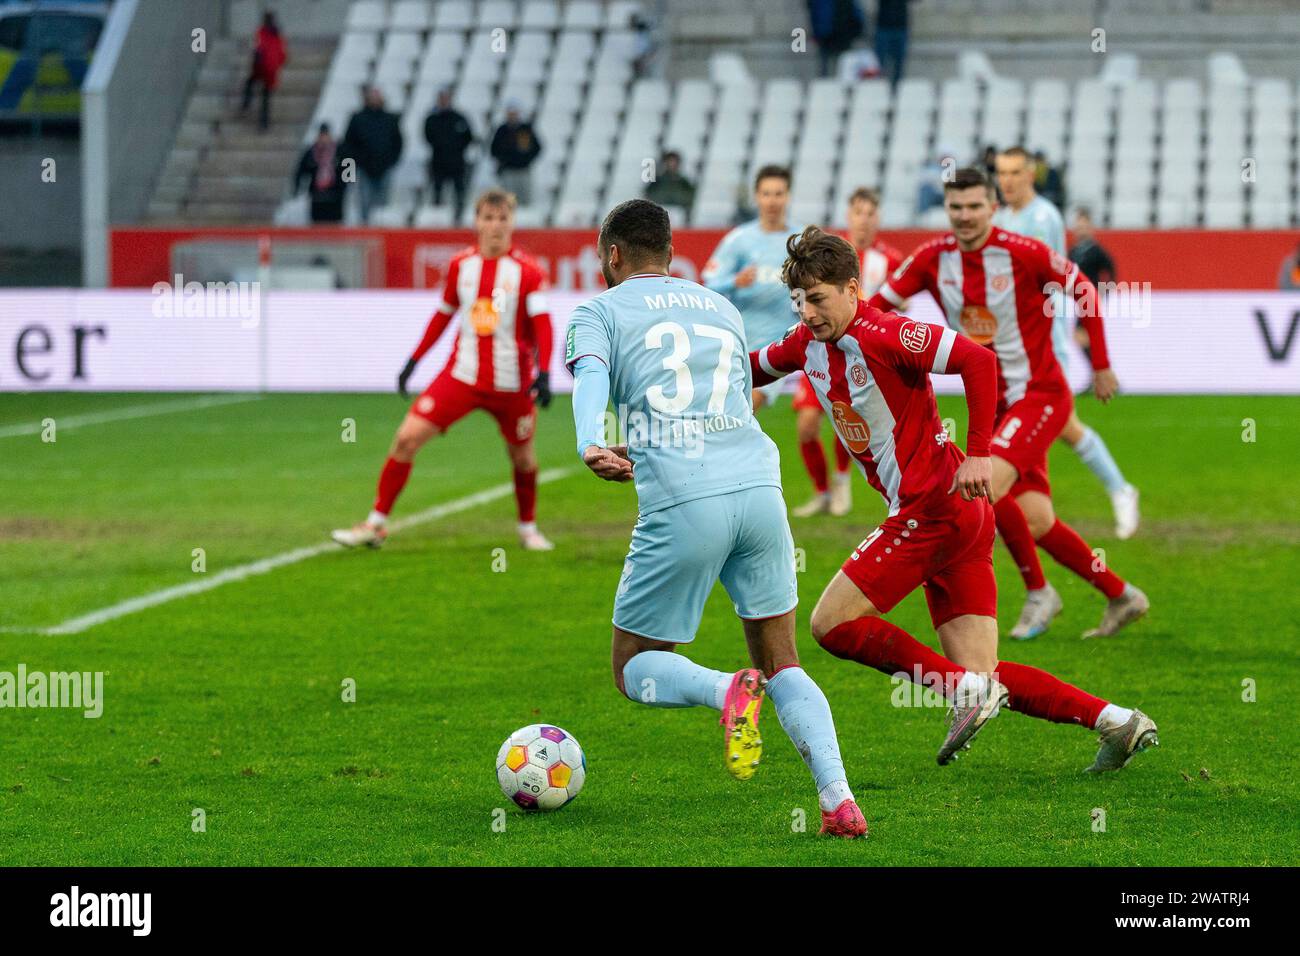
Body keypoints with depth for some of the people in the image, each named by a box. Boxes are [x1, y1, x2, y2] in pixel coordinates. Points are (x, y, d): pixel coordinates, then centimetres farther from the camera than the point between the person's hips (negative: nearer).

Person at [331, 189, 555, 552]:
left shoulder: (527, 271, -8)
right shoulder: (460, 265, 4)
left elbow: (542, 325, -13)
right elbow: (443, 315, 16)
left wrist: (544, 373, -26)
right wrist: (414, 360, 16)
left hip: (512, 383, -2)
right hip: (461, 374, 2)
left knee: (523, 457, 9)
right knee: (406, 437, -9)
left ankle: (528, 528, 36)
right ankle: (376, 524, 0)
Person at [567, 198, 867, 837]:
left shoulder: (599, 312, 13)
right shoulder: (723, 309, 27)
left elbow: (589, 378, -9)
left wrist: (591, 448, -26)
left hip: (682, 503, -4)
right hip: (759, 482, 4)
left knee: (634, 671, 12)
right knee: (782, 665, 15)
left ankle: (728, 691, -19)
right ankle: (839, 801, -6)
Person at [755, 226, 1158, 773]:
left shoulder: (882, 335, -15)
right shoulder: (809, 344, 11)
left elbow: (978, 361, -22)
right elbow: (754, 368, 29)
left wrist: (979, 454, -26)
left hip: (935, 507, -9)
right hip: (958, 521, 9)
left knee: (831, 623, -6)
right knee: (984, 676, 4)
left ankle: (966, 689, -8)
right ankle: (1115, 722, 0)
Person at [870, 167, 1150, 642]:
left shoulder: (1022, 252, -15)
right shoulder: (934, 258, -2)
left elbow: (1084, 291, -3)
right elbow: (880, 302, 2)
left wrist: (1101, 366, 1)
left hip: (1039, 394, -5)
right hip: (991, 404, 5)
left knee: (986, 484, -25)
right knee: (1035, 522, 0)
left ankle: (1038, 592, -5)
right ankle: (1120, 596, 18)